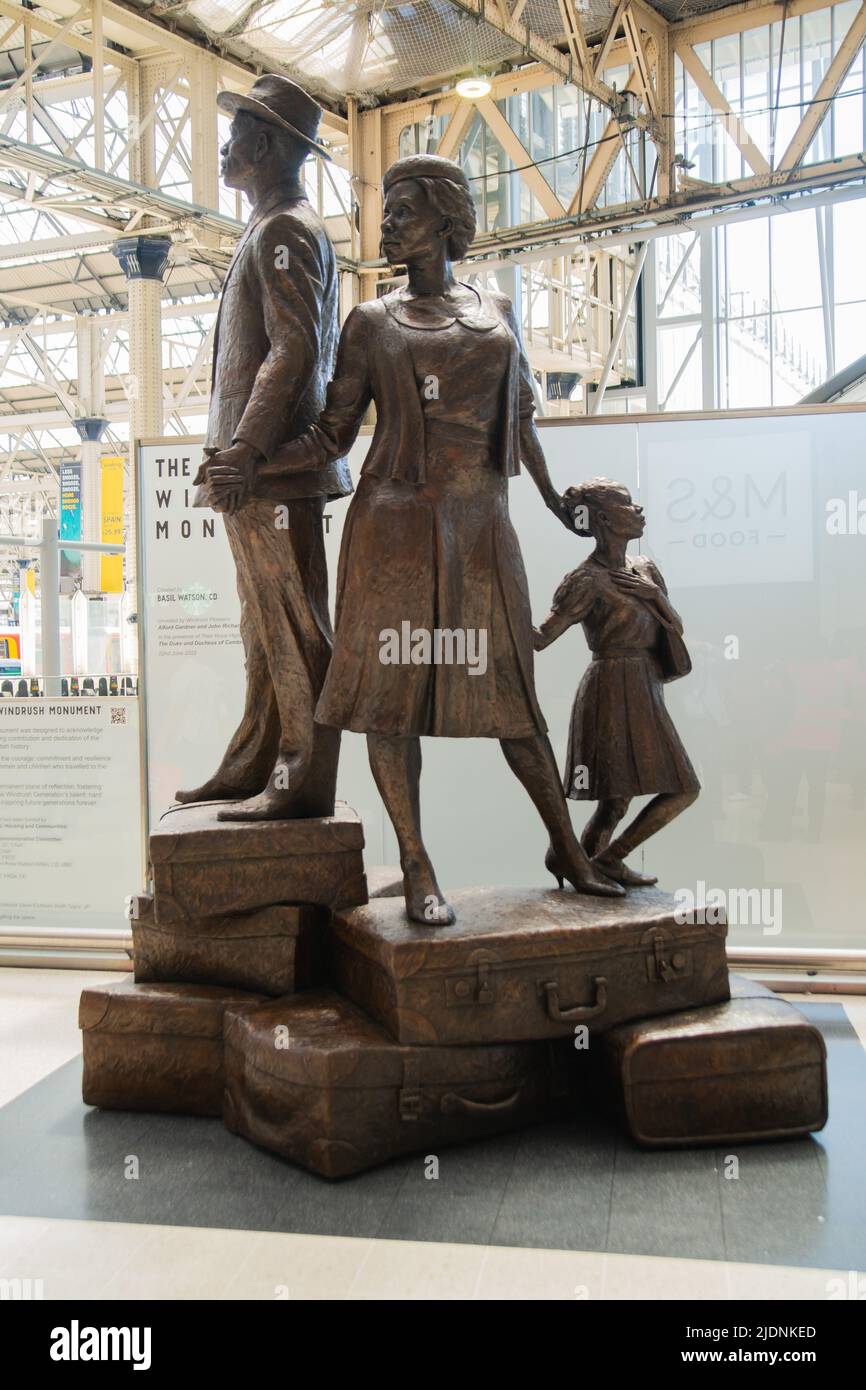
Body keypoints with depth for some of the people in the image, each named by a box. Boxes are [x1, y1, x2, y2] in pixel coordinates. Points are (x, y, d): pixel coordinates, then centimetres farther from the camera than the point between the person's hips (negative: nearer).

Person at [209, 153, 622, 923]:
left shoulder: (497, 309, 14)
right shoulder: (371, 323, 8)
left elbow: (519, 416, 22)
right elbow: (331, 436, 4)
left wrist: (553, 497, 28)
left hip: (480, 527, 2)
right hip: (396, 525, -1)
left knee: (508, 688, 5)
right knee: (391, 689, -4)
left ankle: (569, 849, 18)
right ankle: (417, 868, 6)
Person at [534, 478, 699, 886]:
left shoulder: (644, 569, 12)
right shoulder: (587, 582, -14)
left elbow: (676, 626, 7)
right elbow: (540, 637, -18)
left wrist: (649, 593, -10)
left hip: (640, 695, 8)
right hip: (618, 696, -8)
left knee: (615, 802, 10)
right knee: (682, 789, -6)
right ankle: (610, 858, -1)